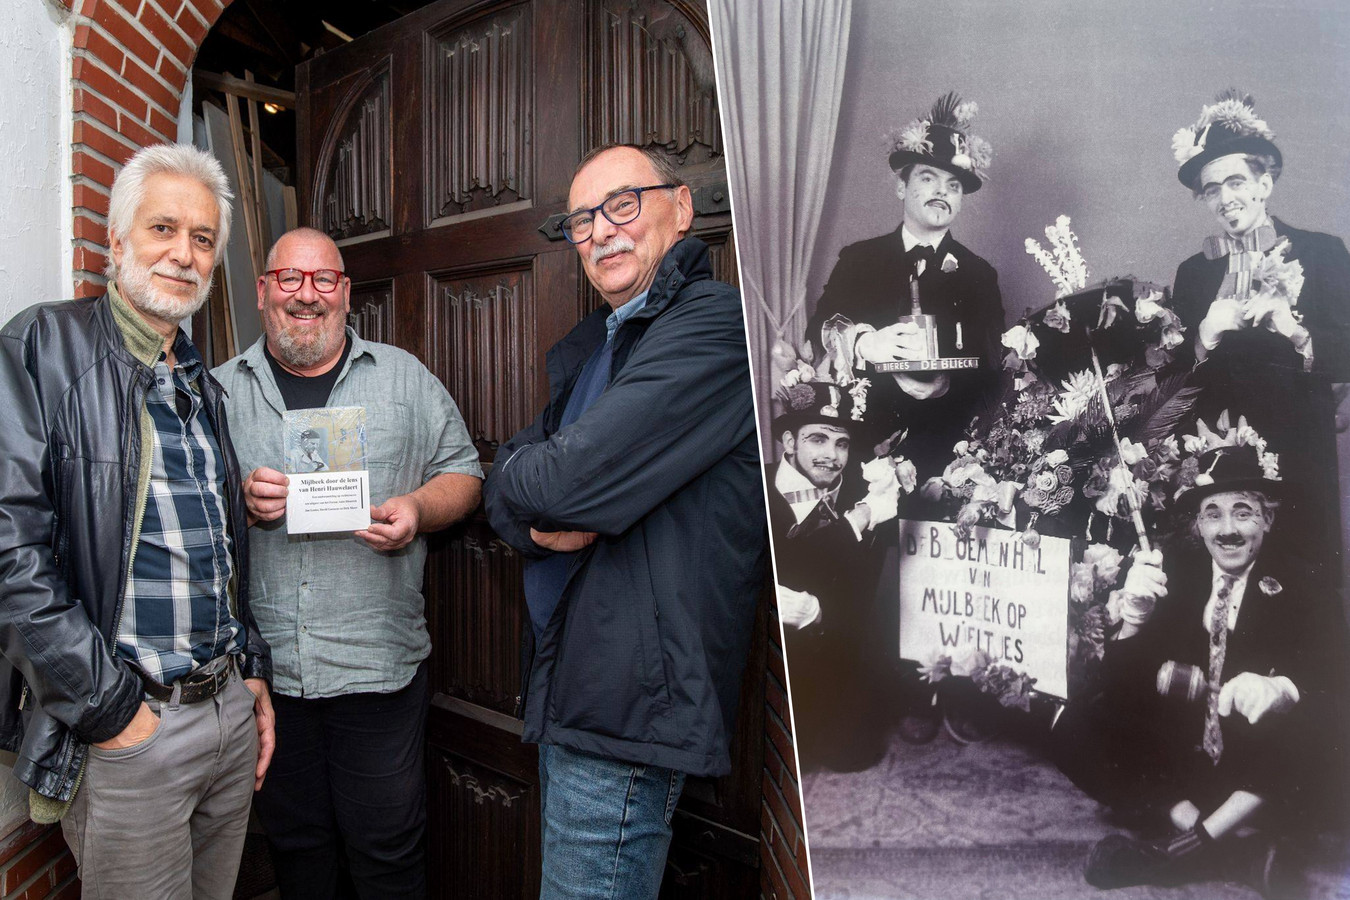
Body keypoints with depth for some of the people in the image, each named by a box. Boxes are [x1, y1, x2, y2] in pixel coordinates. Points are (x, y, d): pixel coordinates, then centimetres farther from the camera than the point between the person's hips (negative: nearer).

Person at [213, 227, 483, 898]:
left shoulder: (403, 377, 4)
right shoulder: (222, 390, 7)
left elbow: (462, 472, 4)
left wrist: (418, 508, -16)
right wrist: (243, 504, -12)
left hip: (379, 663, -2)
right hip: (267, 668, 2)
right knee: (293, 845, 19)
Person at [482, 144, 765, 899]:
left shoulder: (714, 321, -15)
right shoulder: (586, 349, 15)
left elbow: (577, 477, -24)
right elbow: (502, 488, 11)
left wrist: (527, 477, -2)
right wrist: (539, 523, -11)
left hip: (632, 700, -9)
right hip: (567, 691, 9)